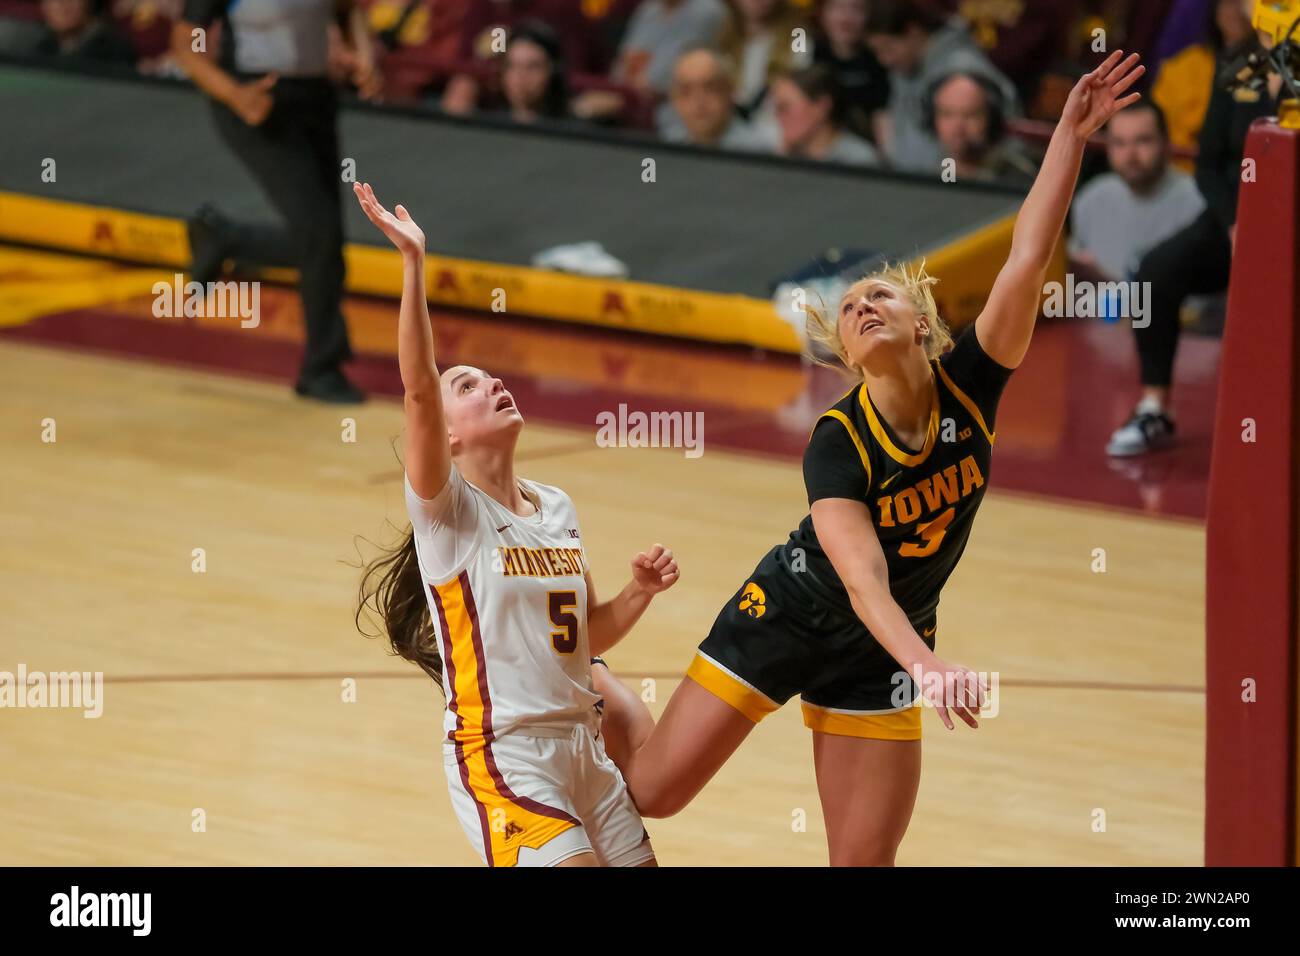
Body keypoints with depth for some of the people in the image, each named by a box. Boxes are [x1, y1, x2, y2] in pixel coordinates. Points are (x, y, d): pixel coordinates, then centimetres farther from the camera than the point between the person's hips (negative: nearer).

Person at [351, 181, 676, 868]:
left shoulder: (558, 510, 13)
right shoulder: (448, 508, -7)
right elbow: (418, 387, -23)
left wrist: (641, 591, 3)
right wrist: (413, 262, -30)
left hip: (581, 748, 7)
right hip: (503, 756, -7)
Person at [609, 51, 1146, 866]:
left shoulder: (969, 387, -15)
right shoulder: (837, 443, -24)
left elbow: (1028, 262, -27)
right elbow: (864, 580, -35)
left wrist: (1073, 134, -36)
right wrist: (926, 666, -53)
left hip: (881, 647, 3)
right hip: (790, 615, -3)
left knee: (866, 861, 0)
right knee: (652, 793, 3)